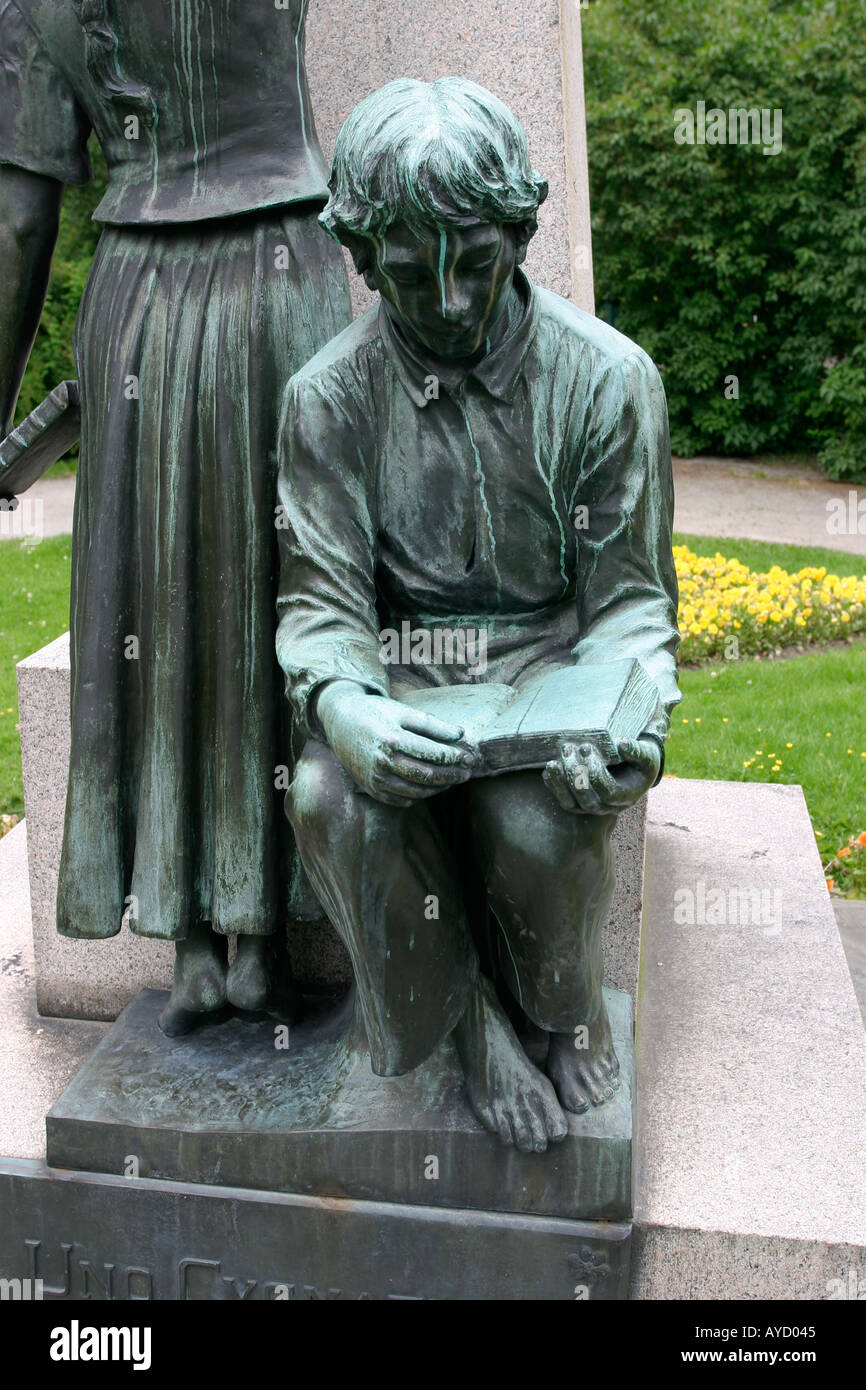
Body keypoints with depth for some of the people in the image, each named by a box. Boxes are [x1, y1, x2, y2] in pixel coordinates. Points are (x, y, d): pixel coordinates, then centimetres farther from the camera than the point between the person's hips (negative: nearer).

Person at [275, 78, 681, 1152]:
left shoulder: (608, 377, -6)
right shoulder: (329, 396, -3)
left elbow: (631, 598, -3)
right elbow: (320, 601, -6)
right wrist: (342, 704, -31)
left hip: (552, 655, -1)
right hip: (401, 668, 1)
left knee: (539, 821, -33)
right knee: (333, 802, -31)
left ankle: (561, 1009, 6)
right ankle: (473, 1019, -1)